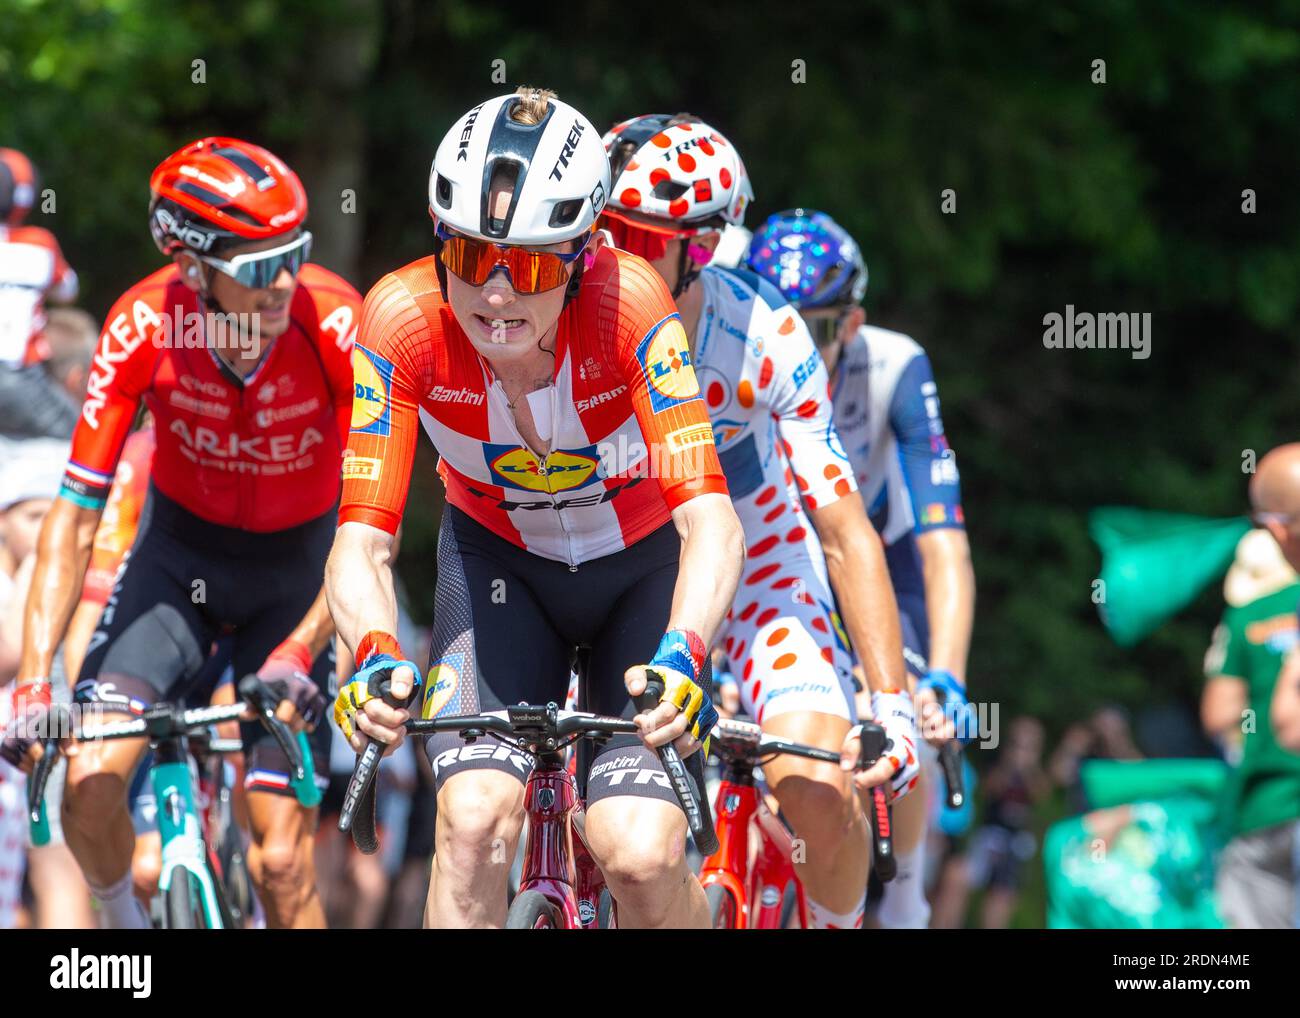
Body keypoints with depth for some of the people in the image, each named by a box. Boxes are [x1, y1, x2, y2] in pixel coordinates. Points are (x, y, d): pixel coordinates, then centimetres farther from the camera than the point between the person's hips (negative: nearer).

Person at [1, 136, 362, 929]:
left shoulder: (335, 323, -28)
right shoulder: (145, 326, -24)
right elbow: (75, 514, -20)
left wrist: (298, 652, -35)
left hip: (295, 568, -1)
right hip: (183, 550, 1)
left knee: (282, 864, -7)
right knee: (92, 781, -20)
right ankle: (125, 920, 10)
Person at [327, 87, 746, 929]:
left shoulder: (627, 300, -31)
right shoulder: (405, 317, -26)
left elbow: (709, 519, -37)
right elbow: (364, 538, -27)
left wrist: (682, 656, -56)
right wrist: (375, 655, -48)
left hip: (643, 567, -1)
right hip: (500, 560, 1)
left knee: (641, 858, -17)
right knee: (476, 819, -22)